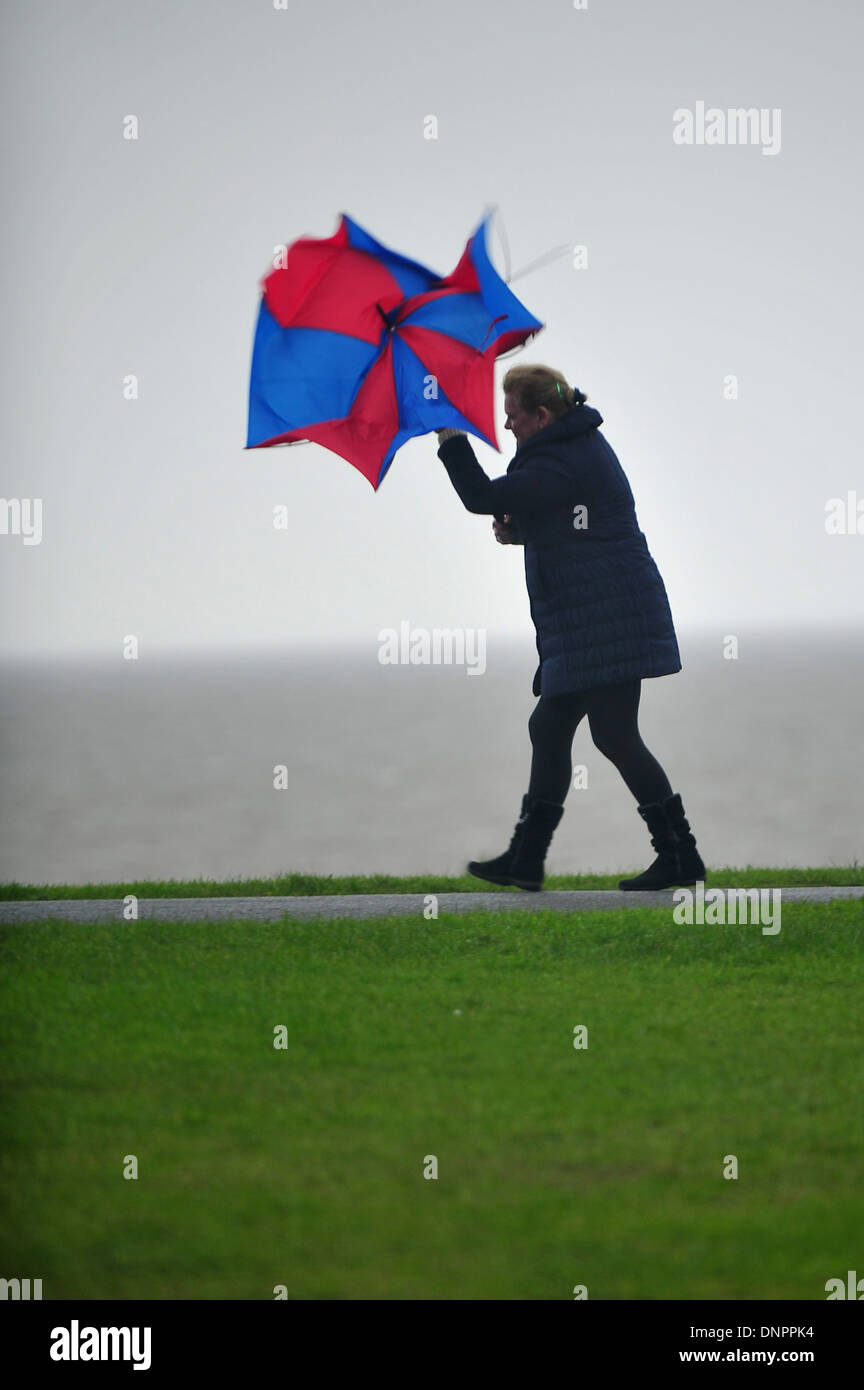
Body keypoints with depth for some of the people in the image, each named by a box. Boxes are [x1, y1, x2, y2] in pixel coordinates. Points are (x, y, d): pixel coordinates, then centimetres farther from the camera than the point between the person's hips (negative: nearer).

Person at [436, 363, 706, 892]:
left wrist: (449, 436, -10)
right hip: (583, 627, 11)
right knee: (549, 729, 12)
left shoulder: (561, 466, -18)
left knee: (614, 734, -9)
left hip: (606, 623, -11)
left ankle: (680, 856, -5)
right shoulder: (583, 446, 16)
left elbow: (483, 497, -21)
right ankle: (525, 859, 15)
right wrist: (520, 530, 7)